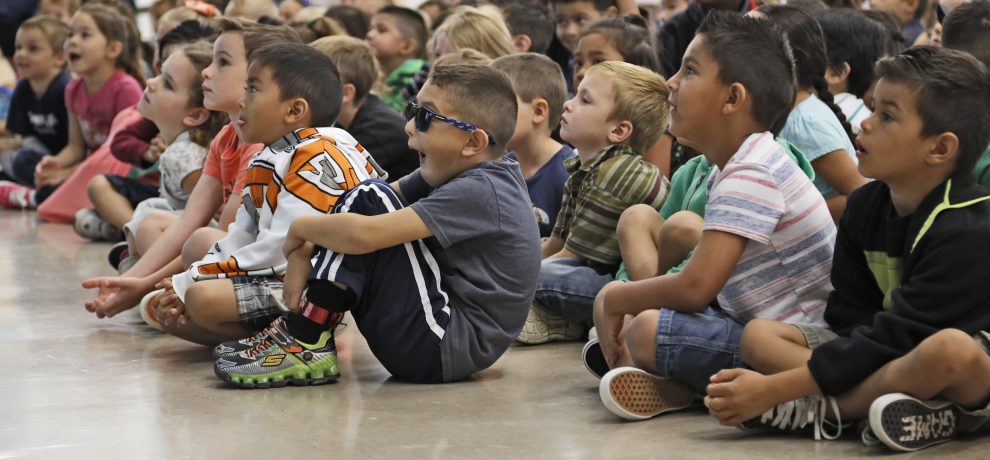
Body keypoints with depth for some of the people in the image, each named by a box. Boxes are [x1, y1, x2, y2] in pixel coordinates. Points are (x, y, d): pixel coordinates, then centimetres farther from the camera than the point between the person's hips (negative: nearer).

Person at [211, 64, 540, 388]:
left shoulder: (479, 191, -19)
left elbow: (363, 234, -27)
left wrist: (300, 229, -8)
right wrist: (303, 249, -6)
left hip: (446, 349, -10)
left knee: (369, 203, -15)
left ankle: (307, 344, -14)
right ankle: (301, 331, 4)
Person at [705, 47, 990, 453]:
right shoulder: (865, 206, 2)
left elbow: (897, 336, -26)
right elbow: (850, 314, 1)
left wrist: (773, 390, -29)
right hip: (888, 356, 8)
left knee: (952, 349, -42)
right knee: (759, 335, -9)